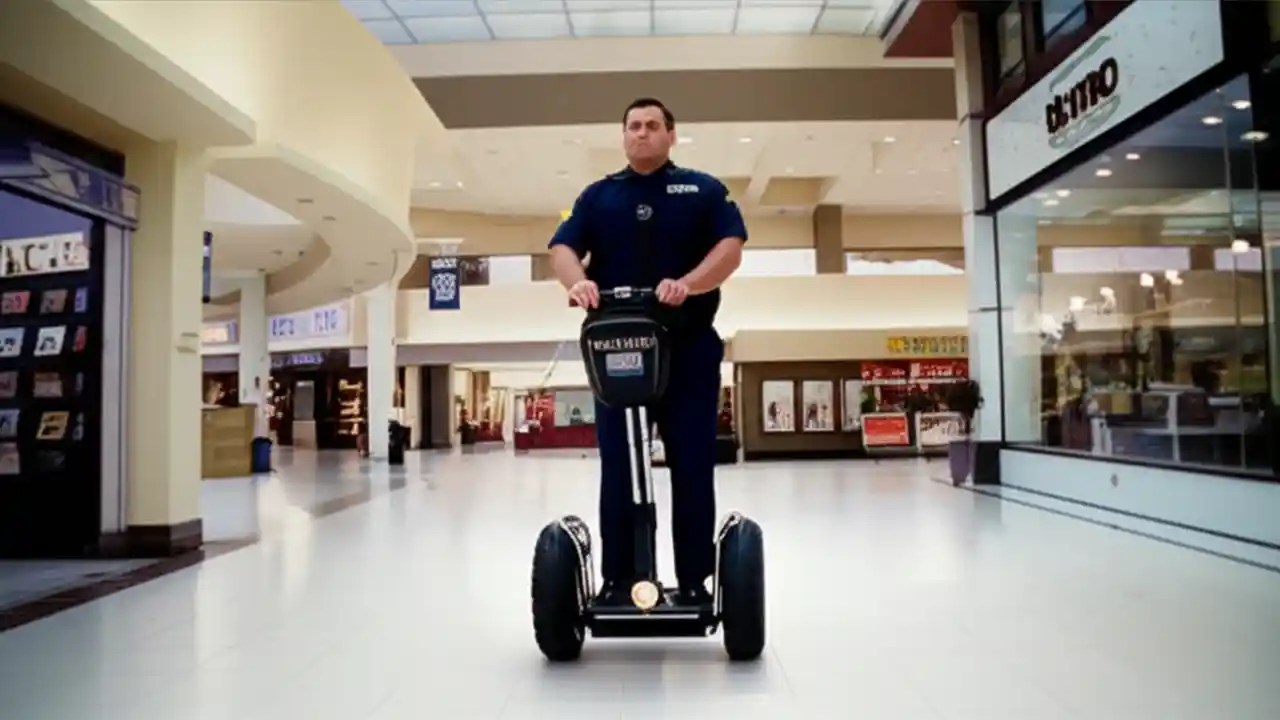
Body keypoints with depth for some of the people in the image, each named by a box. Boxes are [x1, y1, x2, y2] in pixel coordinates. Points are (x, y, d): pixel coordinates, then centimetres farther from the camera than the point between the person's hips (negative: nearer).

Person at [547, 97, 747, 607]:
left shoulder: (703, 190, 10)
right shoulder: (598, 196, 15)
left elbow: (731, 246, -4)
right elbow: (562, 248, 3)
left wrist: (688, 283, -24)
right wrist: (578, 281, -21)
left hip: (689, 351, -1)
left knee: (692, 469, 1)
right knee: (618, 471, 3)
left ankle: (694, 582, 10)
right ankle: (617, 580, 12)